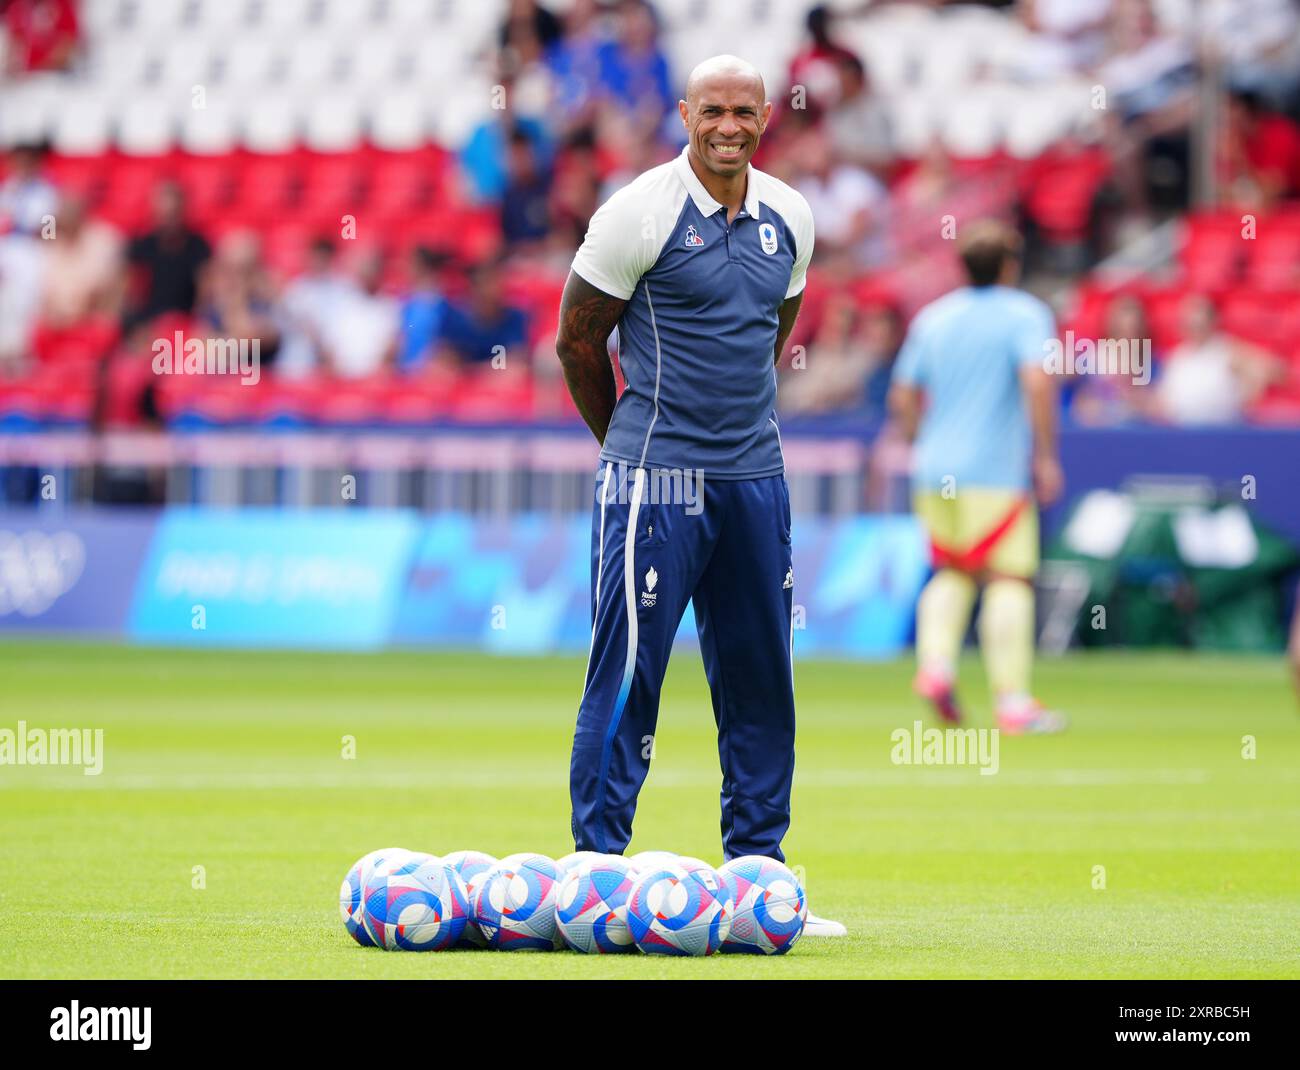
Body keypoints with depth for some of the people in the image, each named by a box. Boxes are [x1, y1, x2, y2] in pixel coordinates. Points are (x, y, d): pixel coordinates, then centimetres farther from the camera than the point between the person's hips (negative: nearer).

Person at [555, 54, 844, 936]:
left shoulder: (788, 218, 9)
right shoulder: (642, 212, -9)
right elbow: (578, 339, -1)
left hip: (755, 475, 6)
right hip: (656, 481, -6)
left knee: (760, 679, 9)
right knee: (628, 672, -6)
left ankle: (758, 873, 17)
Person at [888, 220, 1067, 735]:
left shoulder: (932, 318, 14)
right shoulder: (1024, 314, -3)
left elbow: (902, 397, 16)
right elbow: (1037, 380, -17)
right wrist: (1046, 455, -13)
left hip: (934, 475, 6)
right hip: (995, 472, -6)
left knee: (953, 572, 19)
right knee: (1009, 578, -4)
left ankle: (935, 663, -2)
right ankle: (1012, 700, -10)